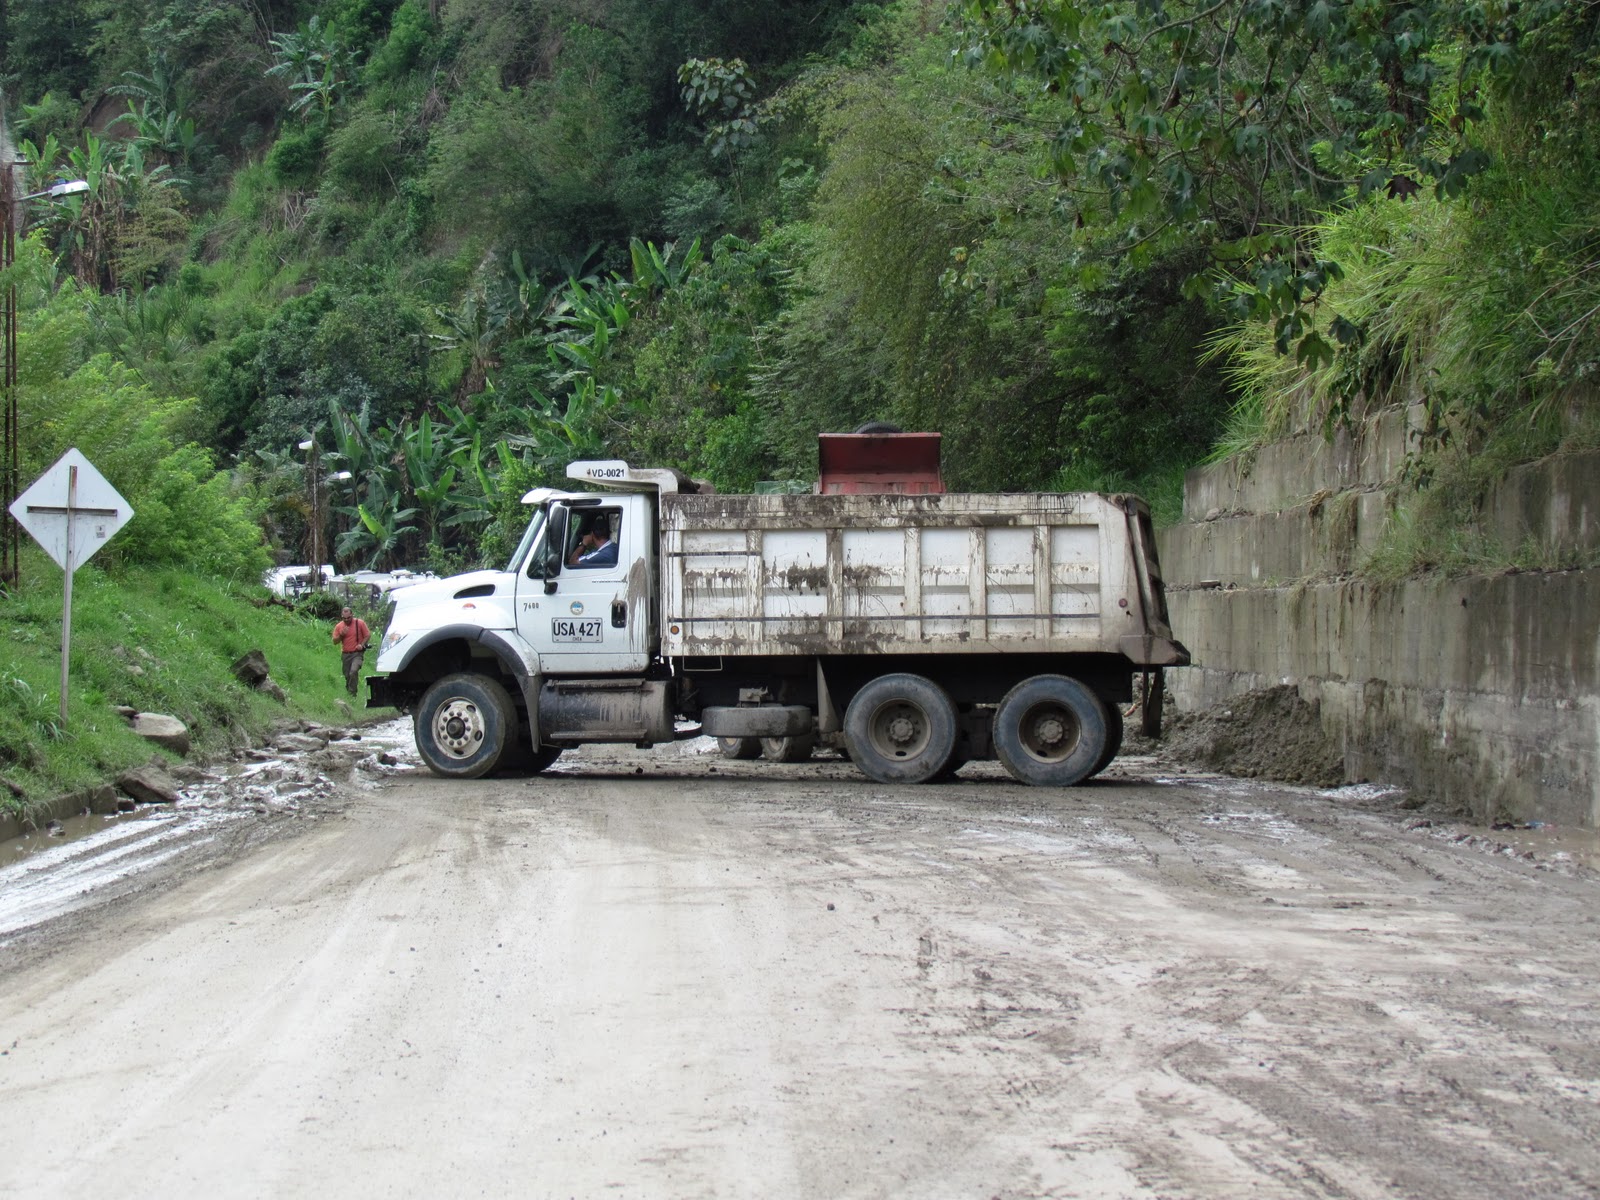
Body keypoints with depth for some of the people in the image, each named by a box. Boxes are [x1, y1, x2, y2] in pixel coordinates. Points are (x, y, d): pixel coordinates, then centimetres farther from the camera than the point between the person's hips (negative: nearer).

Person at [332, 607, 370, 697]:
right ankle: (348, 692, 25)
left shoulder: (360, 623, -5)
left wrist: (362, 645, -14)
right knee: (347, 675, 9)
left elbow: (368, 635, 0)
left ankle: (353, 693, -20)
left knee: (353, 671, -25)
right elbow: (335, 641, 7)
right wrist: (341, 635, -11)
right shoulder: (339, 626, 5)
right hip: (346, 654, 4)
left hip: (357, 653, -4)